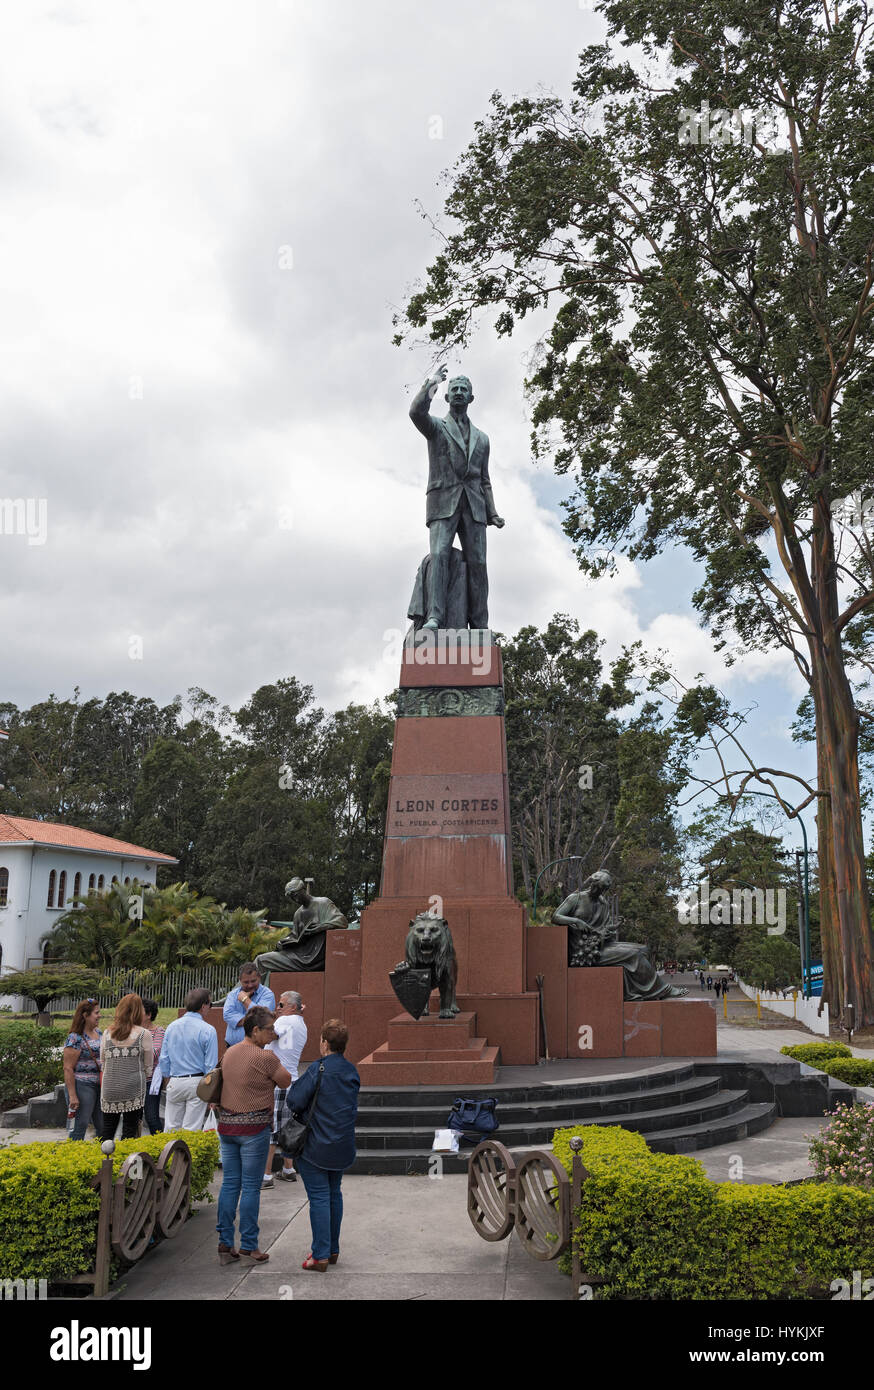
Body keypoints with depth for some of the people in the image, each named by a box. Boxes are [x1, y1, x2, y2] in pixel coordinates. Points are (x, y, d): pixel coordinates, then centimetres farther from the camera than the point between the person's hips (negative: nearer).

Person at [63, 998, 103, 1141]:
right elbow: (68, 1068, -15)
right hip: (83, 1085, -7)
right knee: (80, 1126, -5)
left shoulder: (98, 1032, 11)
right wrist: (72, 1096, -18)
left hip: (100, 1085, 7)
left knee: (103, 1126, 11)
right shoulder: (75, 1038, -13)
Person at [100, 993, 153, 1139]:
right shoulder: (144, 1034, -5)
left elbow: (102, 1063, 13)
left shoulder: (107, 1033, 5)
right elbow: (148, 1066, 3)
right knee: (129, 1132, 4)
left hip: (109, 1089, 3)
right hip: (134, 1090, -3)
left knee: (107, 1132, 13)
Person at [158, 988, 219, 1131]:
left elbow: (164, 1059, 10)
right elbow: (211, 1065, -8)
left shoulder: (171, 1027, 6)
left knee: (171, 1127, 12)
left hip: (175, 1082, 4)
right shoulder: (208, 1030, -9)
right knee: (192, 1129, 1)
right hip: (196, 1082, -4)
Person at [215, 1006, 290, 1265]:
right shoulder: (265, 1057, -15)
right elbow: (286, 1081, -2)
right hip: (253, 1127, -7)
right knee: (251, 1187, 2)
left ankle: (225, 1245, 15)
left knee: (229, 1184, 11)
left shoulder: (229, 1053, 7)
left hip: (226, 1125, 7)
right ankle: (248, 1246, 9)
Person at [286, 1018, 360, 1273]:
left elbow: (294, 1101, -17)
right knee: (334, 1194, 17)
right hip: (343, 1147, 6)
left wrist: (296, 1084, 2)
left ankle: (320, 1256, 3)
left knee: (319, 1198, 0)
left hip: (316, 1147, -6)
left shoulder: (318, 1069, -17)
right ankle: (333, 1250, 26)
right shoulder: (352, 1071, 4)